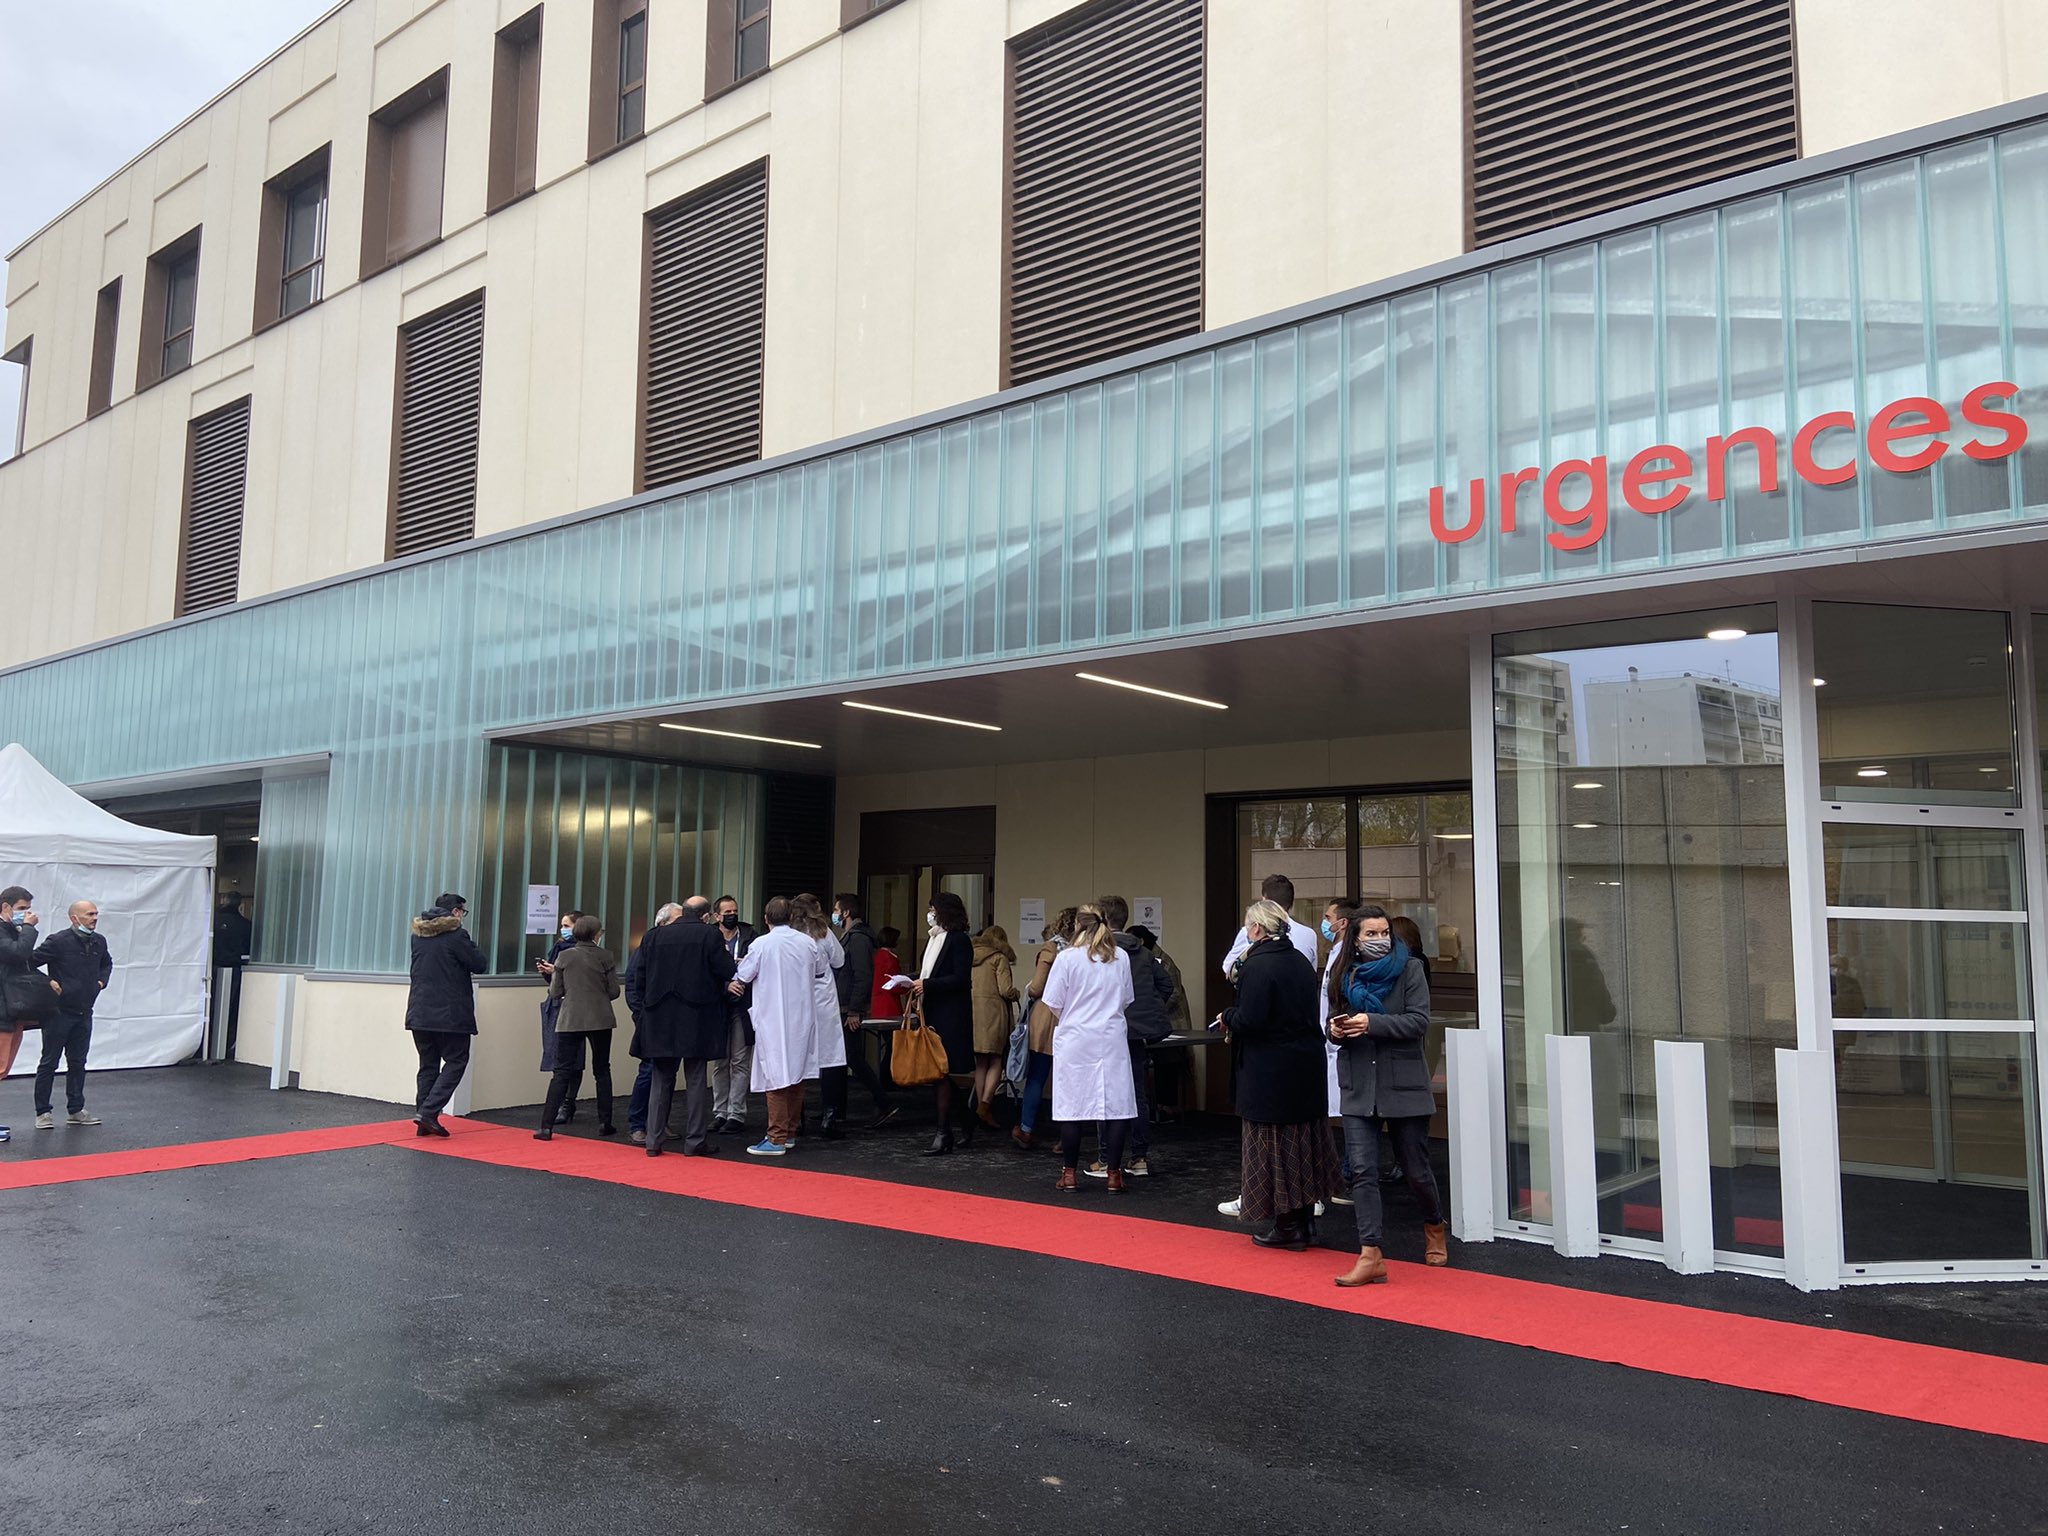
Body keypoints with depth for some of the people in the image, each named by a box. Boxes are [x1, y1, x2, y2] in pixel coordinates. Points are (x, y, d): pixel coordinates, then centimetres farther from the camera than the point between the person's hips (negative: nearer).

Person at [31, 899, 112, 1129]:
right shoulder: (58, 942, -15)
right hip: (59, 1013, -6)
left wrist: (102, 980, 10)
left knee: (77, 1063, 11)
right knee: (49, 1063, 3)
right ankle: (42, 1112, 11)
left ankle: (75, 1110, 19)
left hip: (84, 1014, 6)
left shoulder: (99, 942, 5)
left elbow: (107, 963, 25)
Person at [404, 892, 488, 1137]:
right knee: (455, 1062, 2)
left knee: (428, 1065, 12)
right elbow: (479, 964, -8)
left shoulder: (418, 934, 10)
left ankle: (426, 1121, 11)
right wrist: (470, 945, 9)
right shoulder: (456, 935, -12)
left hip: (420, 1013, 7)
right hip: (449, 1014, -7)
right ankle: (428, 1111, -11)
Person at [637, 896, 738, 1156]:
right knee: (696, 1079, 4)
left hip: (660, 1018, 3)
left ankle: (654, 1139, 13)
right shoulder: (710, 935, -8)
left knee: (662, 1079, 12)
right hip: (697, 1019, -3)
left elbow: (641, 976, 9)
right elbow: (726, 971, -8)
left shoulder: (654, 936, 5)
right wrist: (735, 965, 12)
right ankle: (695, 1140, 7)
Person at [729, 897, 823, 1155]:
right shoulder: (808, 942, 1)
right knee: (796, 1075, 14)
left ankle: (777, 1139, -3)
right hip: (802, 1018, 5)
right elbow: (821, 972, 18)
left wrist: (732, 984, 21)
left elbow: (741, 978, -1)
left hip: (773, 1020, -5)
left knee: (777, 1078, -3)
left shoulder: (761, 945, -12)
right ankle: (790, 1133, 23)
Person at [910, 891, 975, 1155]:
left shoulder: (959, 940, -10)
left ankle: (944, 1133, -2)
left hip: (949, 1017, -9)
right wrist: (913, 980, 3)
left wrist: (926, 985, -18)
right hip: (932, 1014, 9)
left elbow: (961, 979, -17)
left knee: (942, 1073, -7)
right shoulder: (933, 939, 17)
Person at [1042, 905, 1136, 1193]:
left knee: (1072, 1106, 5)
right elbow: (1126, 999, 11)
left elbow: (1054, 1003, -4)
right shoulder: (1121, 956, 1)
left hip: (1075, 1040, -2)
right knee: (1116, 1104, 5)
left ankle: (1069, 1174, 12)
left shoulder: (1067, 957, -8)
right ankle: (1113, 1173, 6)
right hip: (1112, 1037, 2)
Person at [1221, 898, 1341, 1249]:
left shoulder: (1257, 966, -18)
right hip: (1308, 1066, 8)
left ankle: (1287, 1227, 10)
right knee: (1302, 1141, 16)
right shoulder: (1301, 961, 8)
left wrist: (1227, 1017, -2)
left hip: (1271, 1072, -8)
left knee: (1273, 1148, 3)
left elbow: (1250, 1021, -24)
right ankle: (1305, 1220, 25)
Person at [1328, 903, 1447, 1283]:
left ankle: (1434, 1226, 39)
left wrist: (1372, 1023, -23)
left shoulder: (1409, 968, -4)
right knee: (1362, 1171, -4)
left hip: (1404, 1084, -3)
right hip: (1359, 1086, 3)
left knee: (1416, 1169, 10)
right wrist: (1336, 1029, -8)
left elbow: (1419, 1022, -13)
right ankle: (1370, 1257, -1)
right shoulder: (1344, 974, 7)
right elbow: (1335, 1022, 16)